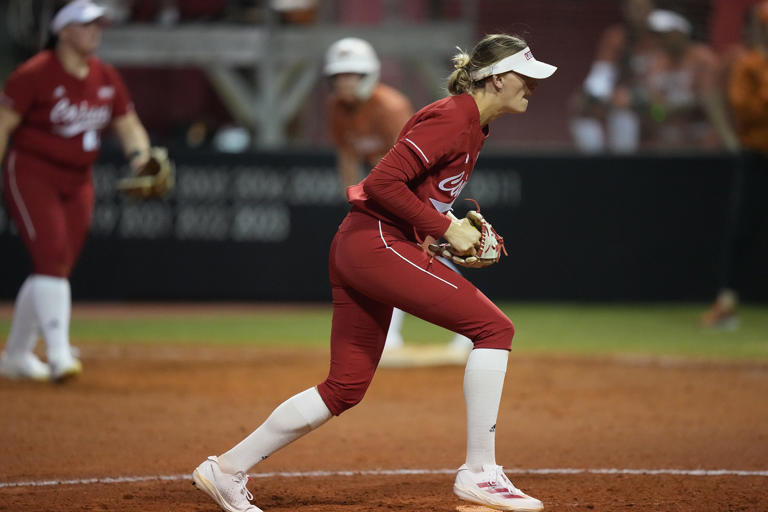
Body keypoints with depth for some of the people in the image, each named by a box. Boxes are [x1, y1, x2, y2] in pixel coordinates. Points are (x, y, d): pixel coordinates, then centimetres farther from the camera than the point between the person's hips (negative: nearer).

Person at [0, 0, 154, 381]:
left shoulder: (106, 78, 6)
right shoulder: (34, 75, -14)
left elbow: (129, 125, 10)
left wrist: (138, 153, -12)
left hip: (77, 183, 7)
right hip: (32, 176, -7)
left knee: (57, 267, 7)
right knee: (51, 259, -19)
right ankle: (58, 354, -26)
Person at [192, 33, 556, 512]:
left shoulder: (471, 124, 18)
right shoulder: (453, 118, -13)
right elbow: (384, 182, -20)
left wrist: (457, 228, 11)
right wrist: (445, 228, -16)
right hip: (378, 244, -10)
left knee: (346, 386, 11)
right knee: (494, 327, -13)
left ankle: (227, 470, 16)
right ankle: (479, 472, -12)